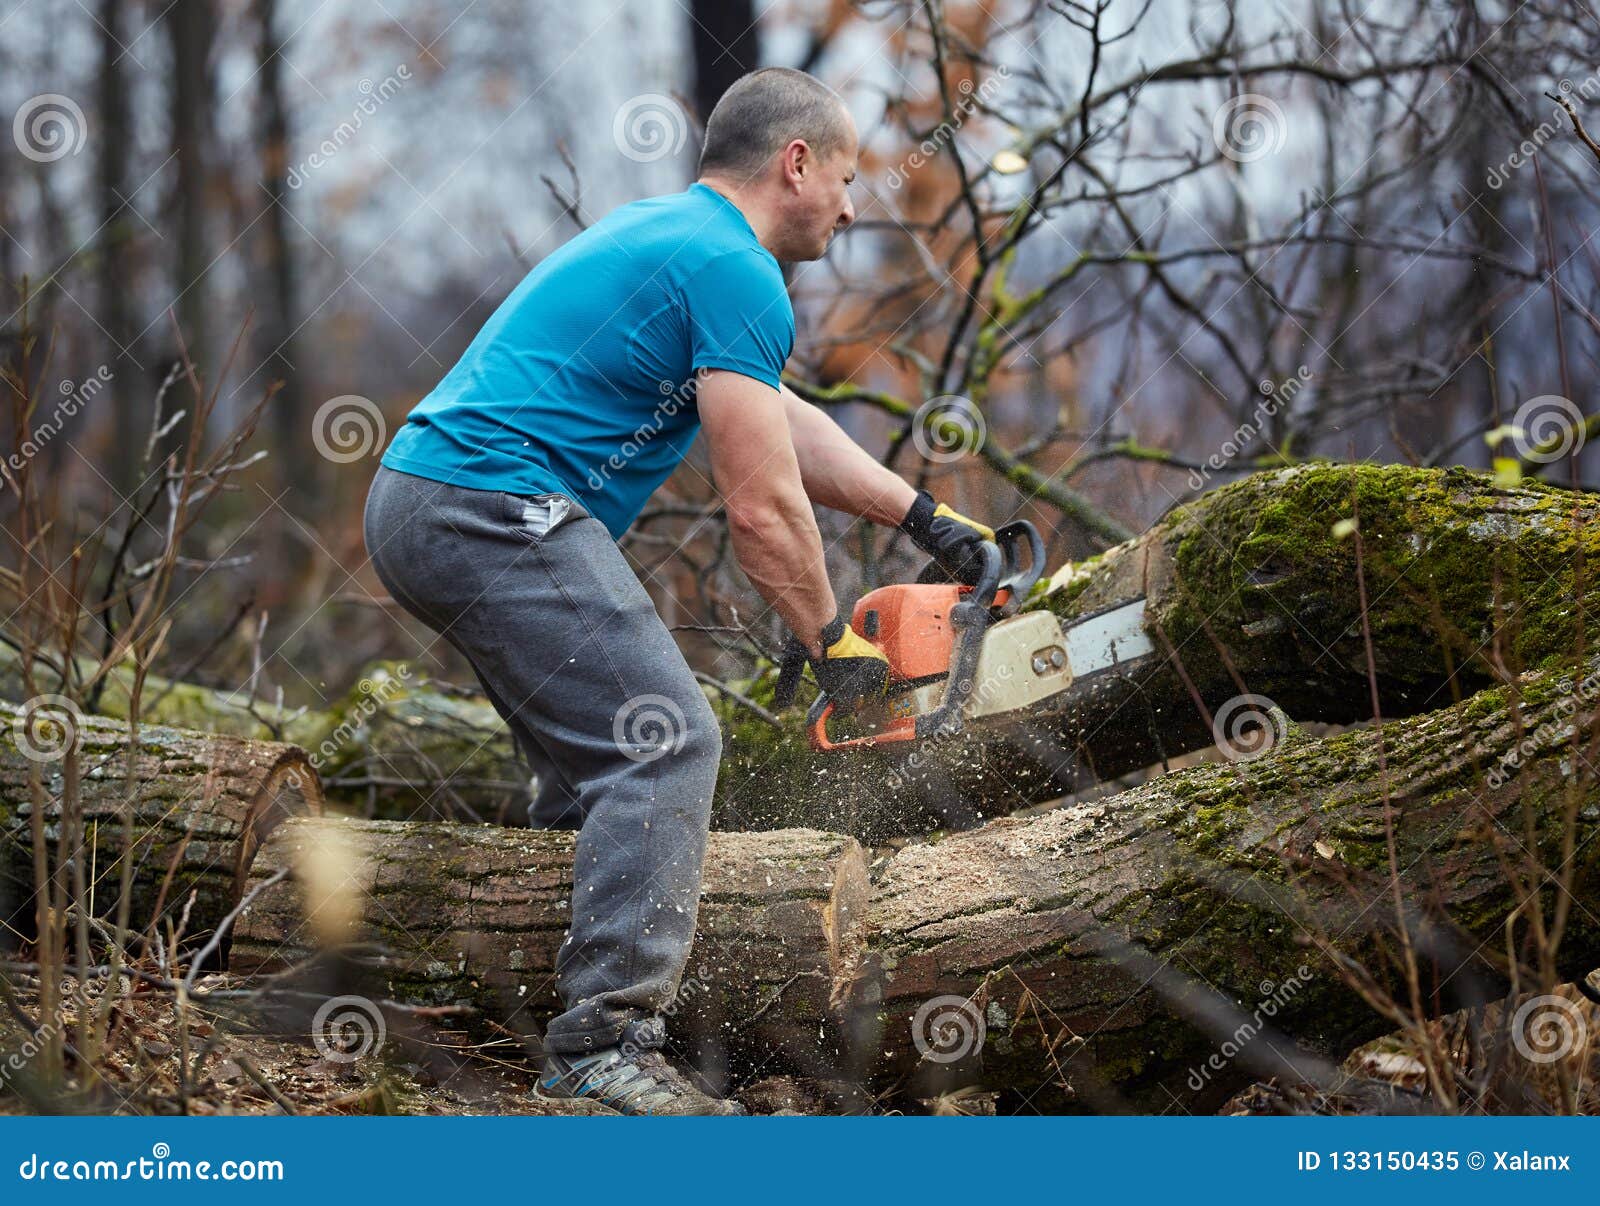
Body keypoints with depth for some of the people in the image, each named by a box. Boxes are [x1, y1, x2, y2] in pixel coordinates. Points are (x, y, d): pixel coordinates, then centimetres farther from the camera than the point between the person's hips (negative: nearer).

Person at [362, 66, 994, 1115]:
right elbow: (763, 506, -10)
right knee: (666, 744, -13)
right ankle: (605, 1042, -18)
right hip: (498, 509, -11)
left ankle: (575, 1007, 19)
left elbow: (786, 426, 32)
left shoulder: (666, 235, 24)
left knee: (599, 764, 17)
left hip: (417, 509, 11)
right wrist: (832, 644, 3)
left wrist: (924, 518, 33)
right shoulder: (735, 271, -8)